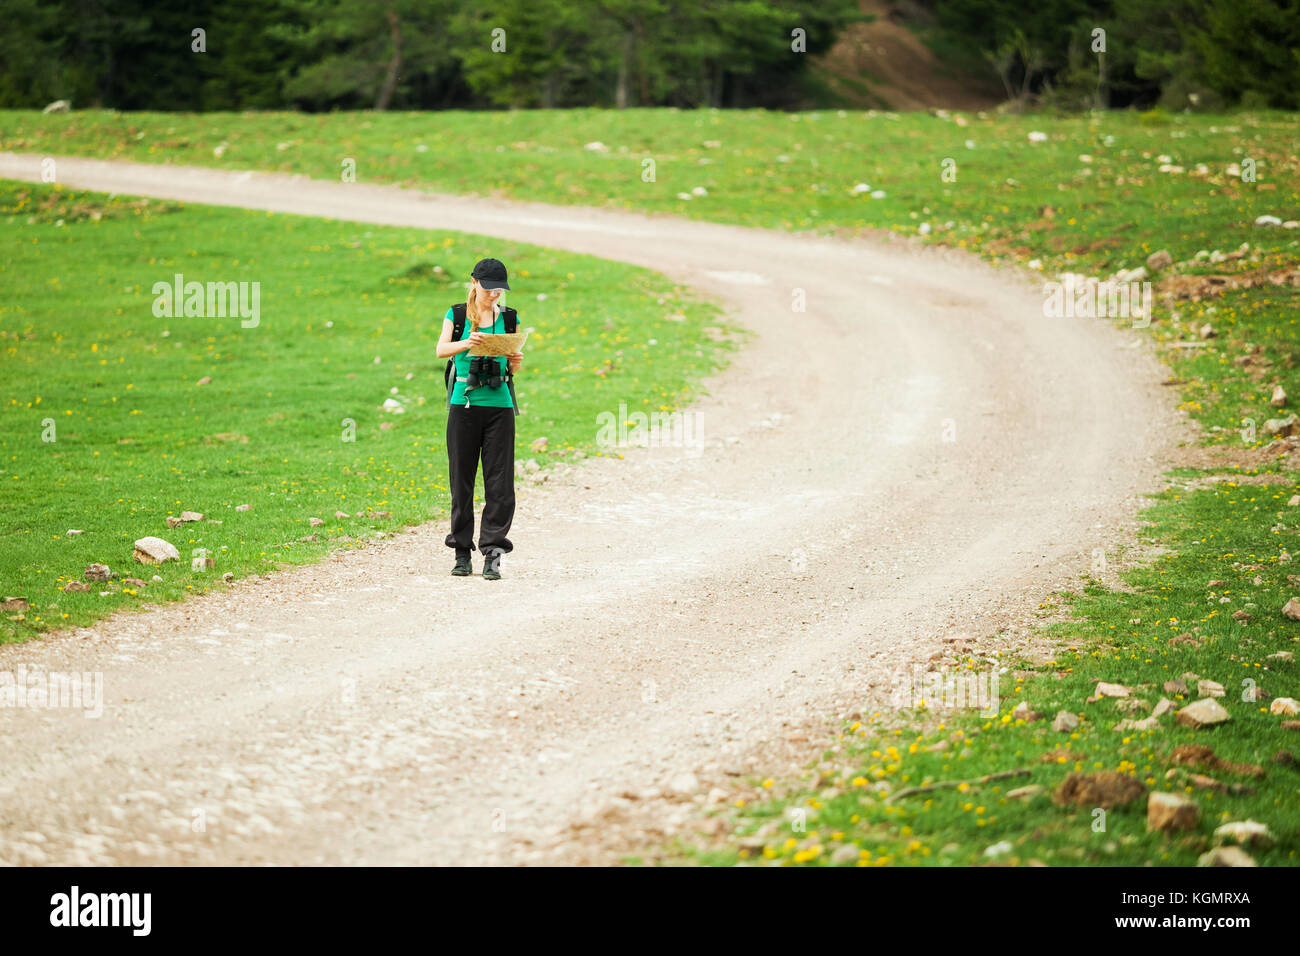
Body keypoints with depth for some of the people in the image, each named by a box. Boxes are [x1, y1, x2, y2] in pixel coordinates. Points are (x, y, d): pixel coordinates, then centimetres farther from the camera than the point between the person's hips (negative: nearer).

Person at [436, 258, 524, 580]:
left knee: (499, 483, -6)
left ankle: (492, 555, -6)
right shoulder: (457, 315, 6)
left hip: (499, 405, 1)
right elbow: (441, 349, -10)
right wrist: (466, 343, -30)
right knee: (461, 480, 3)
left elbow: (512, 366, 13)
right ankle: (462, 553, 13)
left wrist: (516, 363, -12)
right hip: (464, 405, -1)